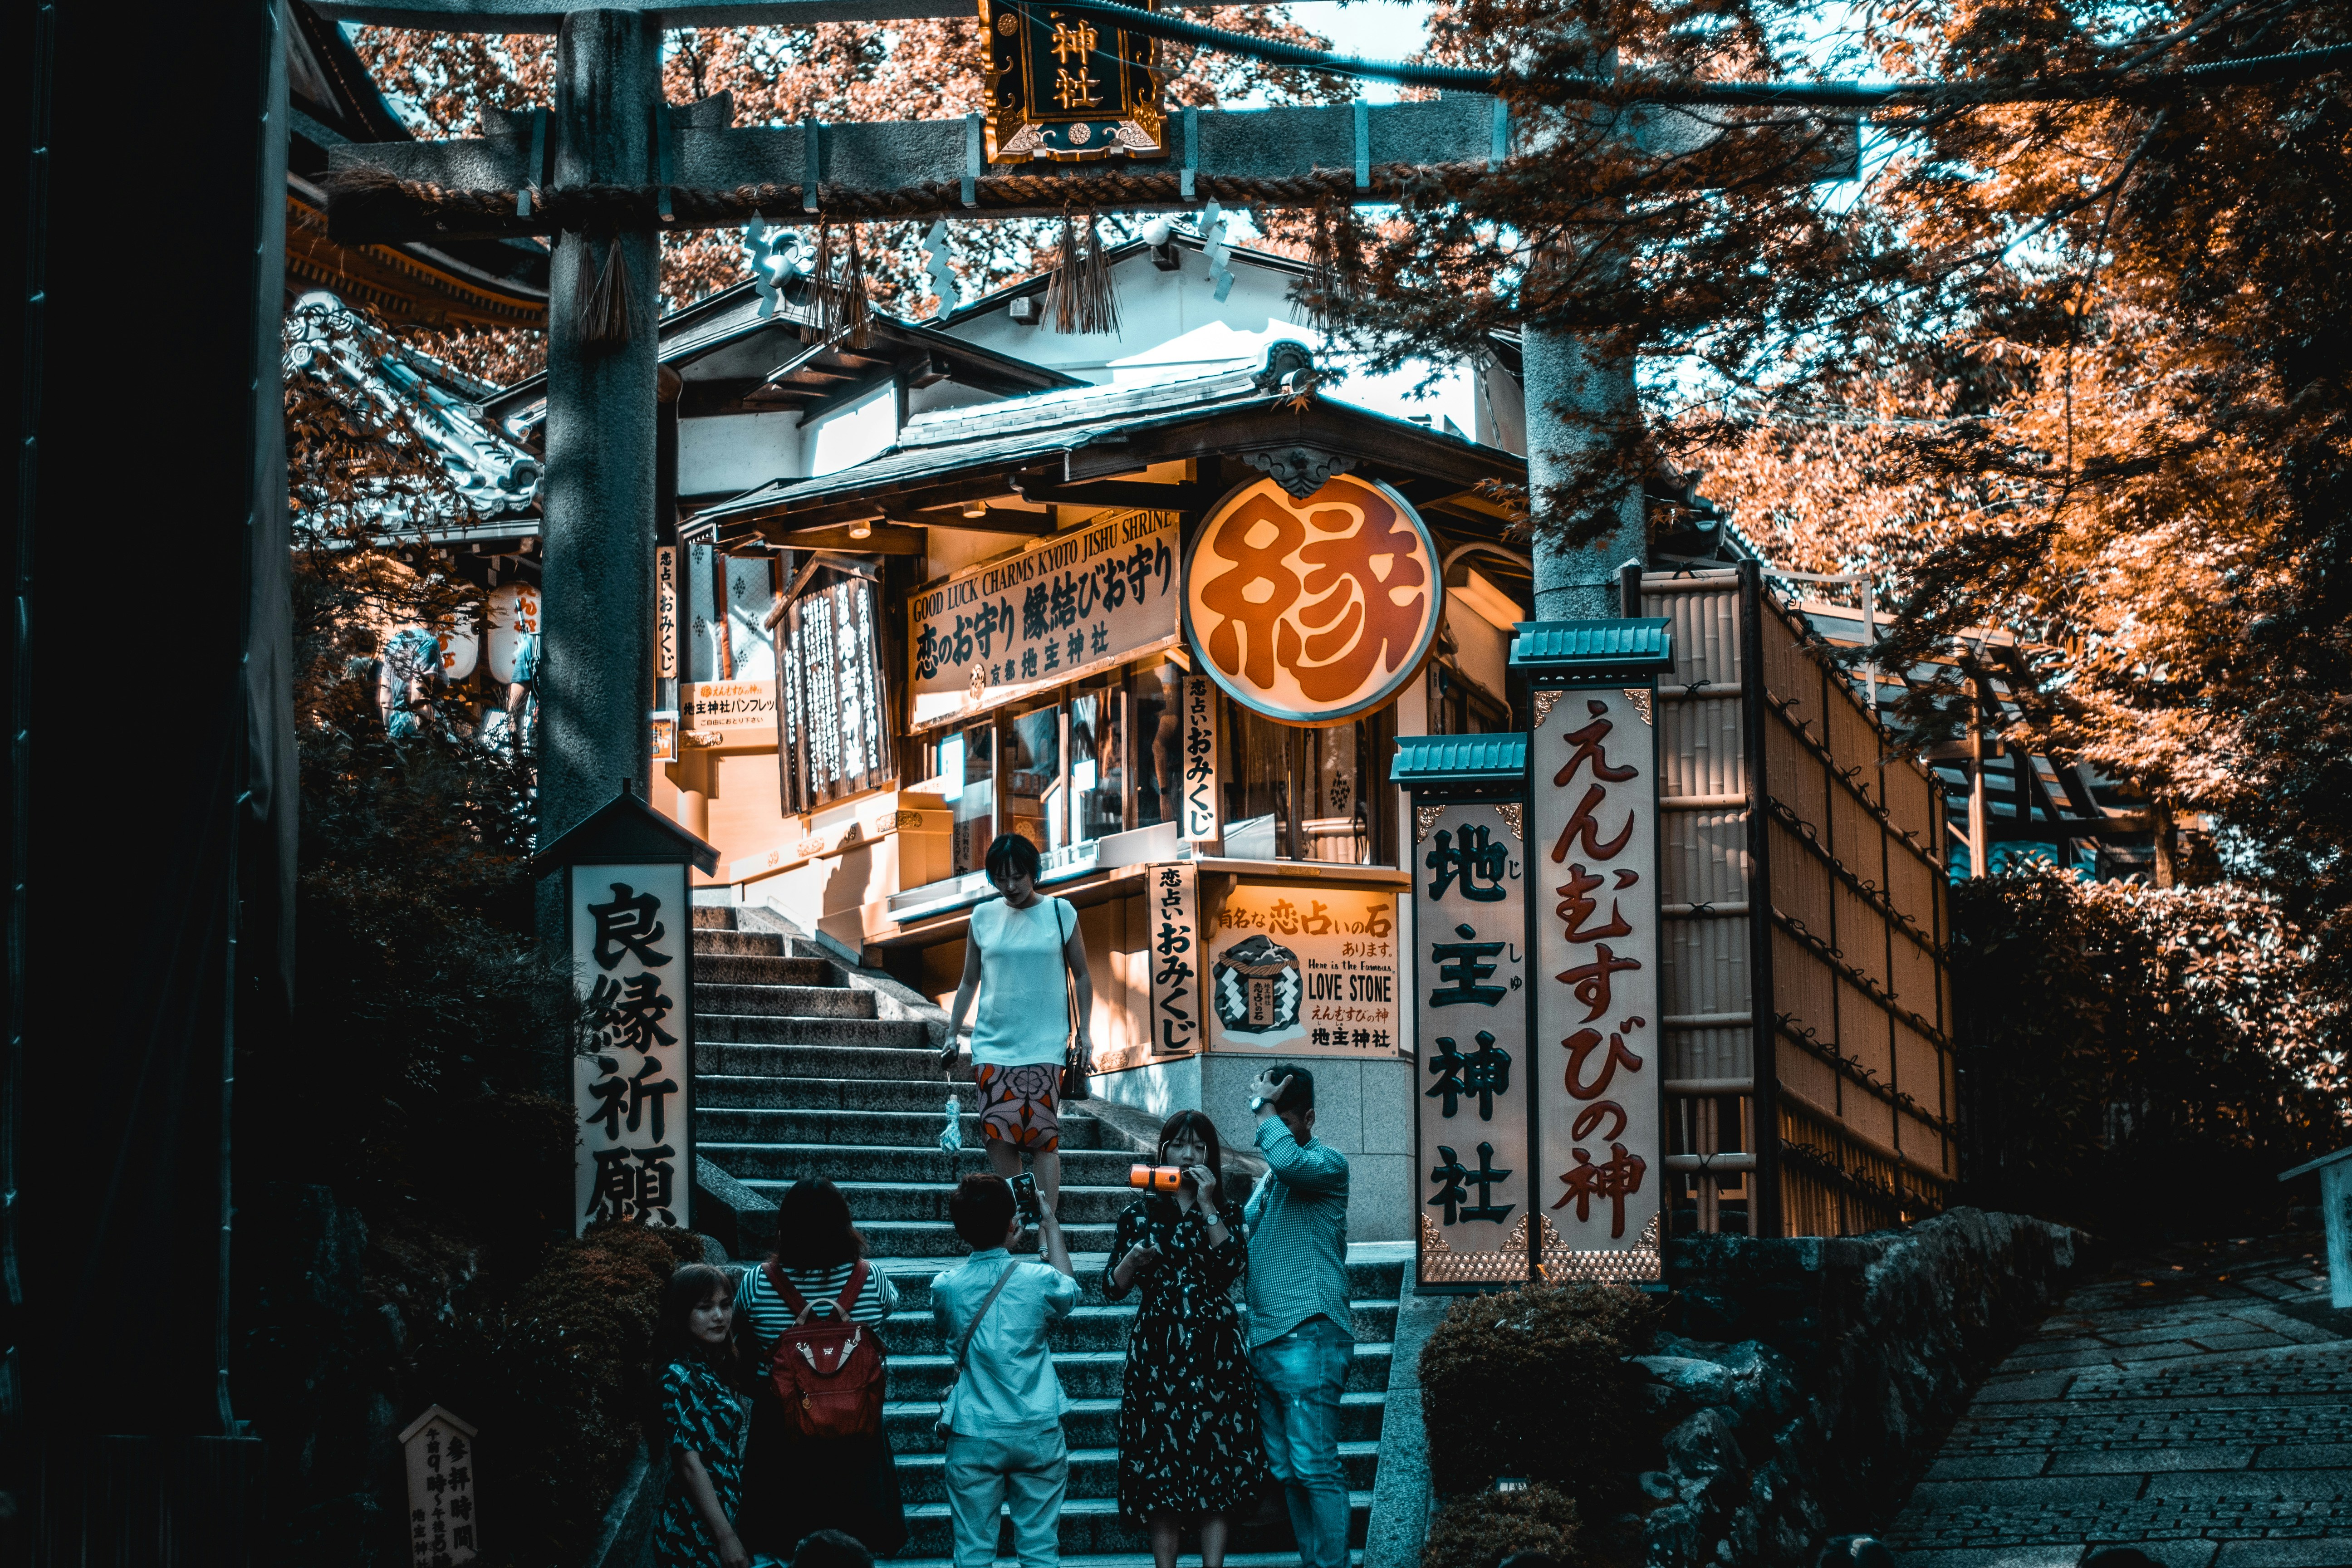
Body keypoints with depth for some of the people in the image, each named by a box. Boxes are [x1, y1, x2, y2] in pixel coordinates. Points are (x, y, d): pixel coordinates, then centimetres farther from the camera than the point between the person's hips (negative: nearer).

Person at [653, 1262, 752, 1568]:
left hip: (718, 1520, 8)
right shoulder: (680, 1376, -17)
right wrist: (726, 1537, -21)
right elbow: (690, 1463, -20)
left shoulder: (712, 1366, 9)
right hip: (696, 1535, -8)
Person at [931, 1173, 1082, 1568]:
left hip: (974, 1436, 1)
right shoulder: (1038, 1280, -9)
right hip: (1037, 1432, -1)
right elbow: (1070, 1292, 16)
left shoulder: (945, 1288, -5)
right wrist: (1051, 1229, 29)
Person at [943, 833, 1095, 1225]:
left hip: (1044, 1046, -2)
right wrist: (951, 1036, 9)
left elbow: (1081, 976, 9)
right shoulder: (984, 916, 7)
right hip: (993, 1046, 2)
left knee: (1043, 1135, -9)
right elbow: (969, 983, 14)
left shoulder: (1060, 912, 3)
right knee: (999, 1134, -3)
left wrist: (1084, 1033, 2)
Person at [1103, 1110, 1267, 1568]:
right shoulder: (1140, 1214, 8)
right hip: (1157, 1351, 0)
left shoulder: (1226, 1213, 9)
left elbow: (1234, 1265, -11)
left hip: (1215, 1352, 0)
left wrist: (1207, 1207, -11)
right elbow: (1112, 1287, 5)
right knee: (1160, 1465, -2)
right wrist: (1132, 1259, -14)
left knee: (1218, 1465, -2)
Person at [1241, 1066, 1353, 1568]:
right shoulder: (1271, 1178, 21)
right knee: (1285, 1470, 8)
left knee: (1313, 1465, -12)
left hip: (1308, 1335, -9)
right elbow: (1242, 1228, 31)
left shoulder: (1328, 1163, -5)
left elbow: (1288, 1159, -27)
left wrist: (1265, 1107, -14)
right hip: (1265, 1339, 9)